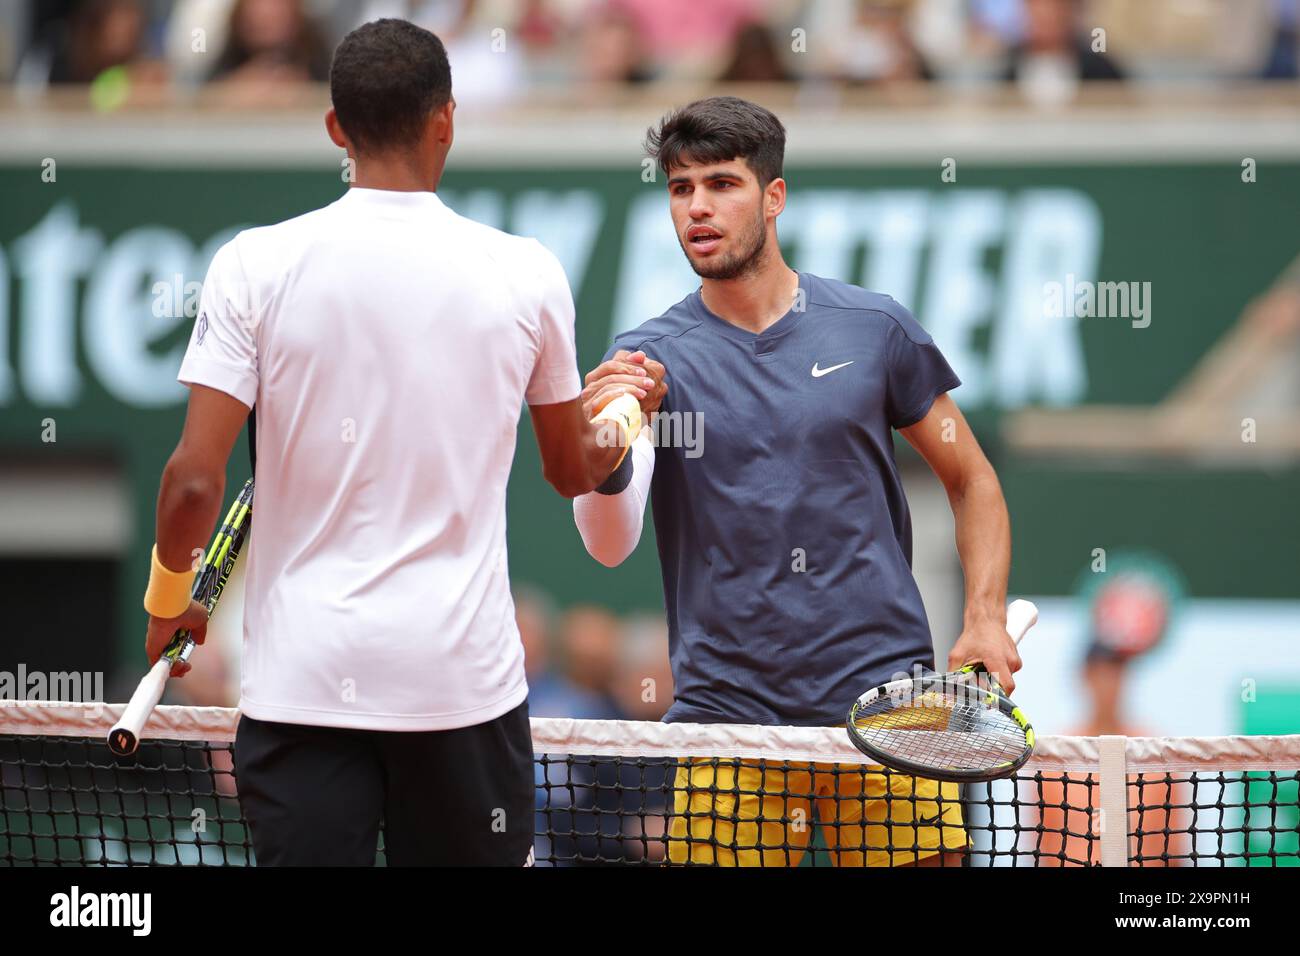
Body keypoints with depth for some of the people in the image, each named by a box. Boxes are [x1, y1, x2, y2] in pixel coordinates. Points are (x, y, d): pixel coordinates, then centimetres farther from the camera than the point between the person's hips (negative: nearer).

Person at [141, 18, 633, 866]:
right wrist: (614, 435, 38)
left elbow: (195, 479, -7)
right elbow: (572, 472, 14)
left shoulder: (256, 265, -4)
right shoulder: (526, 275, -1)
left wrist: (169, 597, 13)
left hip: (303, 678, -1)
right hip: (464, 680, 1)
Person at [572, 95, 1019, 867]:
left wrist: (987, 617, 0)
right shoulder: (649, 360, 1)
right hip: (726, 710, 0)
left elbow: (972, 479, 14)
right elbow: (610, 544, -12)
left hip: (883, 691, 0)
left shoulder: (872, 327, 4)